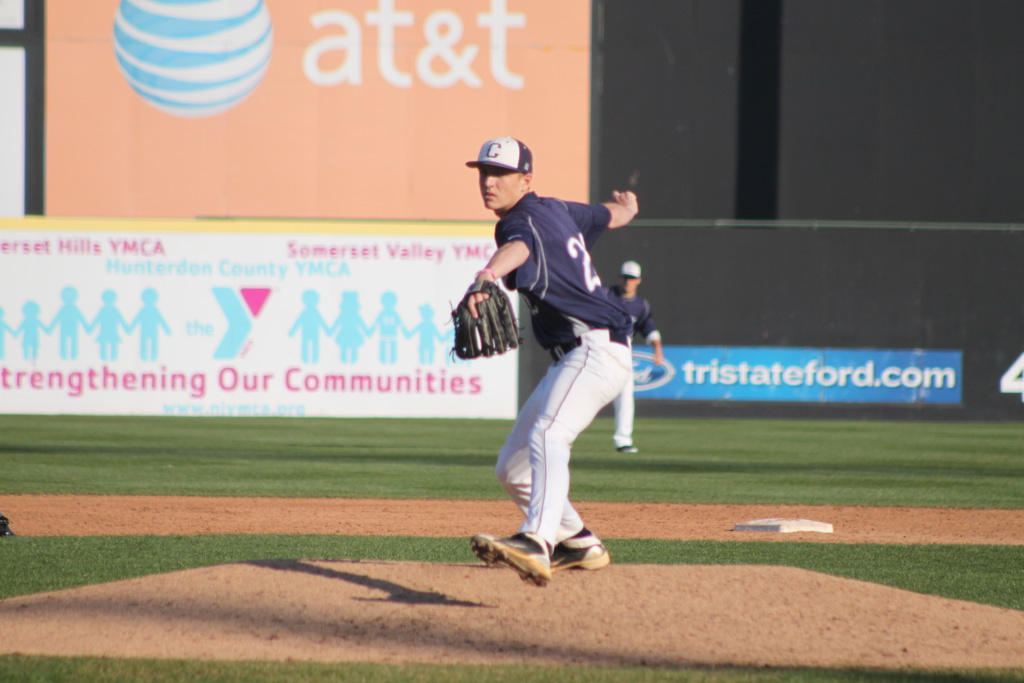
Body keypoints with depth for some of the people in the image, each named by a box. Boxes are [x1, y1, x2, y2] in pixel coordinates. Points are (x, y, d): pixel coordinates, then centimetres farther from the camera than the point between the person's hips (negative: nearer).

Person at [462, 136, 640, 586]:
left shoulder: (525, 219, -11)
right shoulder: (557, 210, 17)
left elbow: (519, 246, -38)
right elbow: (614, 215, 36)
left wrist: (489, 273, -60)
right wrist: (626, 206, 61)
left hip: (597, 348, -11)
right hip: (574, 359, 11)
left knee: (547, 435, -36)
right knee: (513, 468, 16)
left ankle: (536, 542, -57)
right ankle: (579, 545, 25)